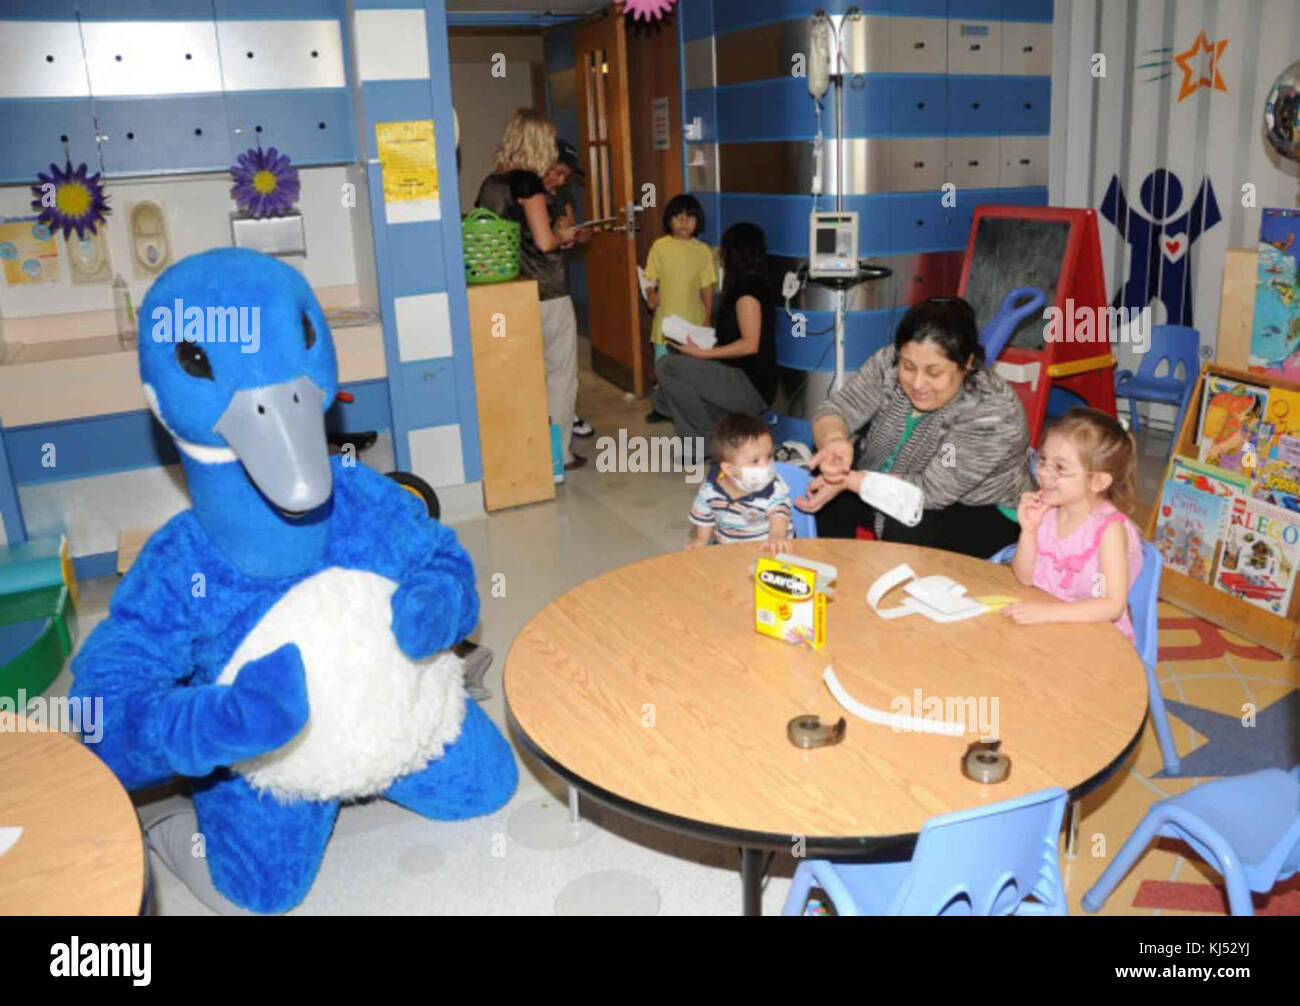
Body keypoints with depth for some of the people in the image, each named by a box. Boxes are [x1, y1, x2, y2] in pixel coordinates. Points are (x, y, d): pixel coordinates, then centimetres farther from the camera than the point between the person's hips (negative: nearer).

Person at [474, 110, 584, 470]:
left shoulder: (489, 184, 9)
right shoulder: (527, 182, -14)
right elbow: (544, 241, -18)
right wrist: (563, 235, 3)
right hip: (546, 293, -7)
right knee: (561, 373, 5)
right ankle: (558, 453, 10)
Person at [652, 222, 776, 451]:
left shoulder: (747, 290, -13)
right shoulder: (753, 286, 17)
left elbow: (750, 344, -21)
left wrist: (703, 353, -17)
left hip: (750, 387, -10)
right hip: (739, 379, 10)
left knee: (666, 366, -17)